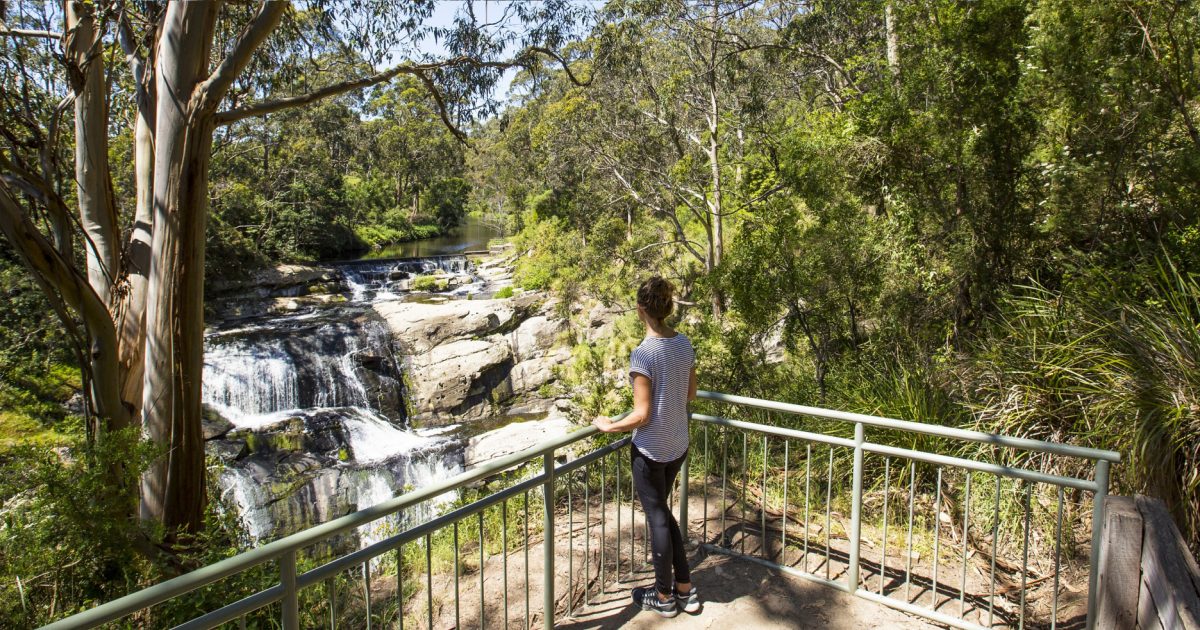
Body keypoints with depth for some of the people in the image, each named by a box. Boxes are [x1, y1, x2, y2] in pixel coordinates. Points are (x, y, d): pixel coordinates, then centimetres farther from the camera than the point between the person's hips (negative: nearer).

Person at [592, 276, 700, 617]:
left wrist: (608, 426, -7)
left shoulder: (643, 353, -23)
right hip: (678, 446, 7)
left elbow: (641, 415, -21)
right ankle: (685, 590, 31)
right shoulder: (684, 343, -4)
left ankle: (664, 597, 29)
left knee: (657, 518, 10)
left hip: (650, 451, -6)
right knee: (663, 512, 23)